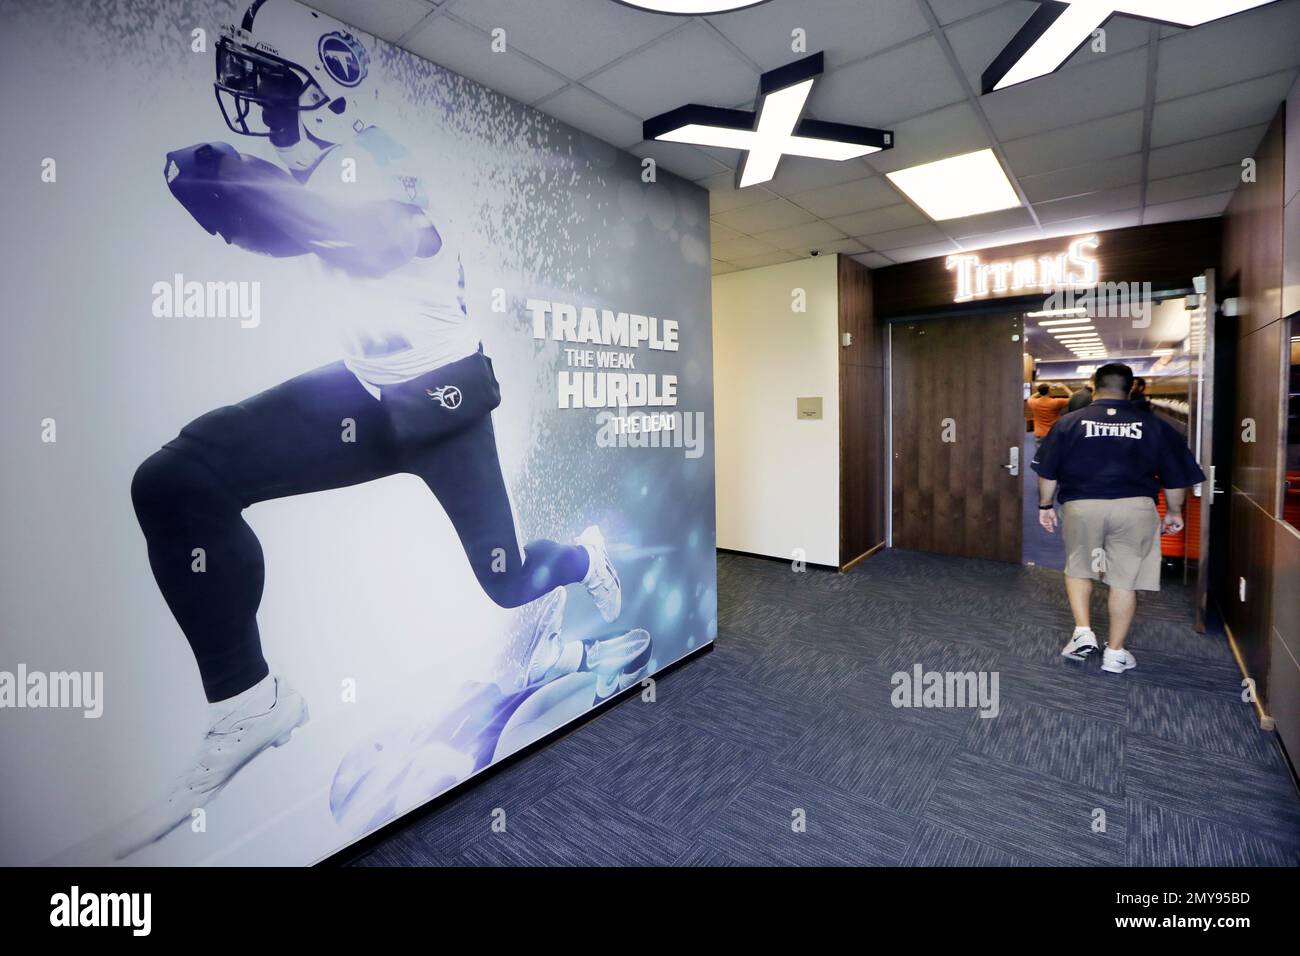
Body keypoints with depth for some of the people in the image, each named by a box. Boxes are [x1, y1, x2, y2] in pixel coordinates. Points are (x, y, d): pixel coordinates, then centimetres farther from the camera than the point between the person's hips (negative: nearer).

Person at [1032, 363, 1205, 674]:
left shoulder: (1069, 422, 3)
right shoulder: (1153, 425, 7)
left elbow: (1047, 472, 3)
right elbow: (1176, 477, 12)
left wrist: (1045, 506, 14)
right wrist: (1174, 511, 25)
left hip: (1081, 506, -1)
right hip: (1135, 508, 1)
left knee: (1078, 569, 20)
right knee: (1125, 579, 10)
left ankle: (1083, 632, 10)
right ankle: (1115, 653, 17)